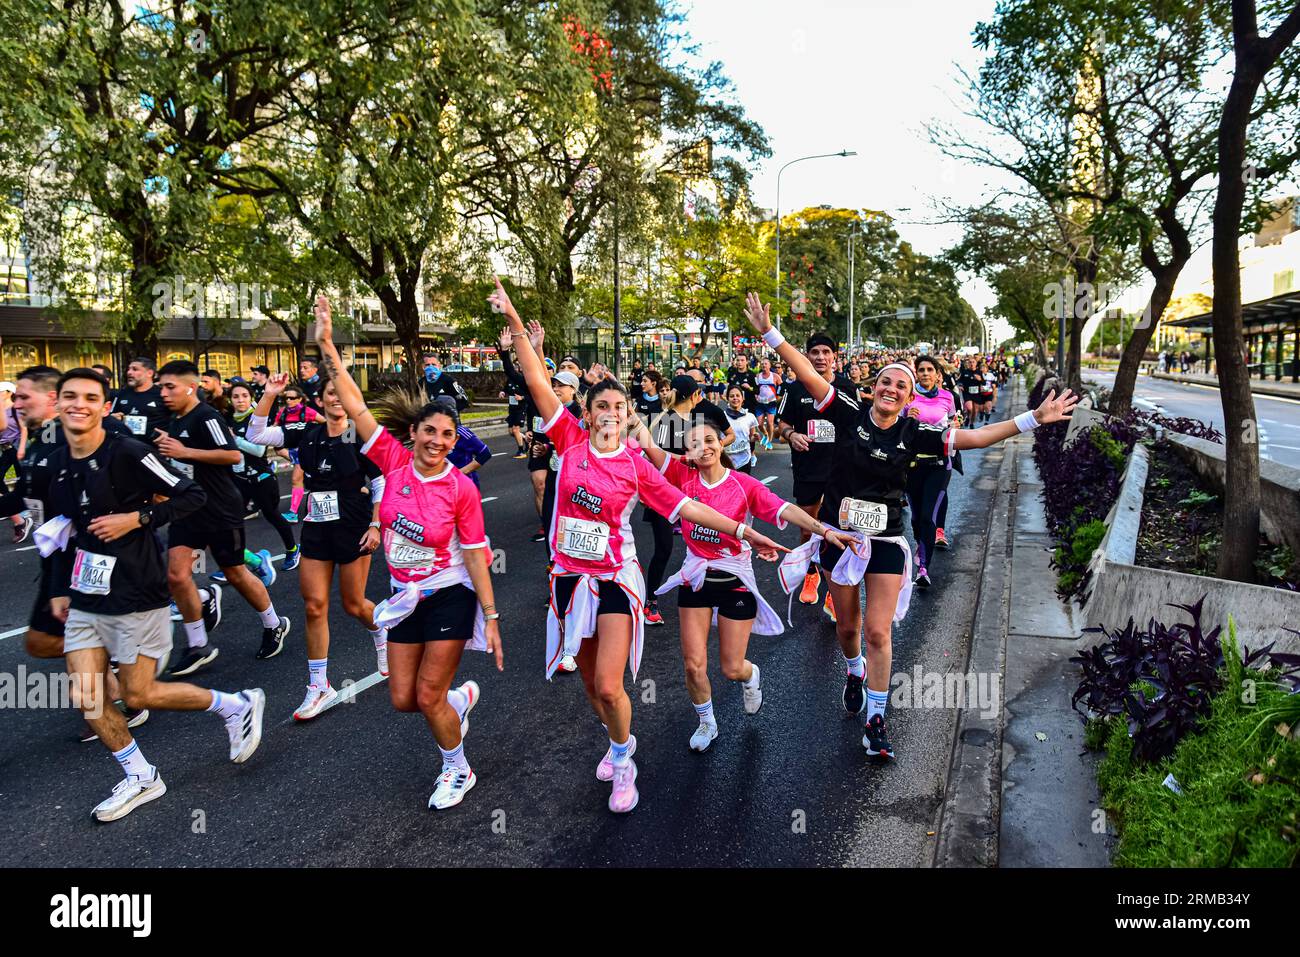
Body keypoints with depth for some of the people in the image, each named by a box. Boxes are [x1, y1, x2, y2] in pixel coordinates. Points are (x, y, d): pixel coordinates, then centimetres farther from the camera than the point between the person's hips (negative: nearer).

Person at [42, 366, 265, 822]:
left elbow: (192, 495, -15)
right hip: (85, 597, 7)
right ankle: (140, 778, 24)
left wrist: (137, 518, -22)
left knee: (138, 695, 1)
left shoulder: (127, 453, -16)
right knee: (86, 697, 5)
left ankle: (237, 706, 22)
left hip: (136, 596, -7)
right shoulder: (58, 463, 6)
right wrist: (60, 590, 16)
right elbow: (65, 530, 17)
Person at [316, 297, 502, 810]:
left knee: (428, 698, 0)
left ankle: (458, 770, 28)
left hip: (449, 597, -4)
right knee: (402, 699, 8)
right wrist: (327, 346, -19)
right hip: (405, 596, 4)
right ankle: (461, 698, 42)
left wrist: (491, 618, -11)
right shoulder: (395, 461, -8)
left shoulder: (462, 489, -16)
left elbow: (475, 555, -11)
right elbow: (356, 408, -12)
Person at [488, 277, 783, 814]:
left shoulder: (636, 467, -5)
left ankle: (623, 760, 19)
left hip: (616, 579, -2)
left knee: (608, 686, -9)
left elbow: (685, 507, -3)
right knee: (590, 683, 15)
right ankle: (620, 742, 44)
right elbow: (538, 383, -7)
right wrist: (515, 324, -11)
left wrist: (744, 532, -7)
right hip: (571, 577, 2)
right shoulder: (571, 441, -3)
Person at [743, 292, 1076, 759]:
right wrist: (769, 334, -19)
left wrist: (1031, 420, -12)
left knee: (878, 631, -2)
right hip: (840, 533, 0)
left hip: (886, 540, 0)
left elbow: (972, 437, -7)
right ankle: (854, 671, 50)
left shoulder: (915, 434, -5)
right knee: (848, 624, 16)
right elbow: (809, 375, -13)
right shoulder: (850, 414, -7)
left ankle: (876, 719, 12)